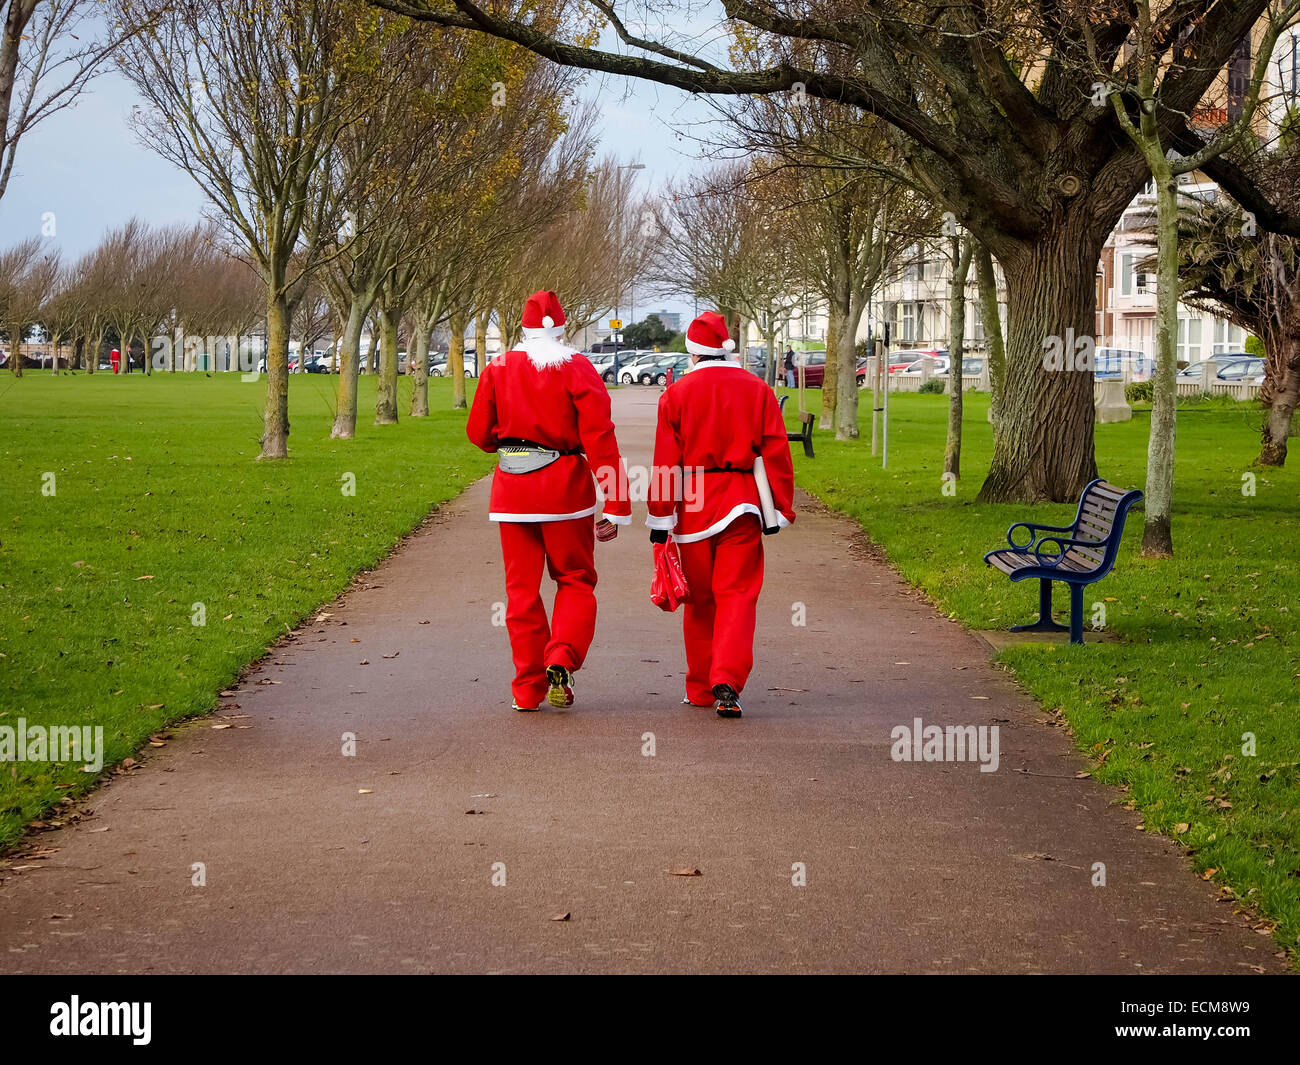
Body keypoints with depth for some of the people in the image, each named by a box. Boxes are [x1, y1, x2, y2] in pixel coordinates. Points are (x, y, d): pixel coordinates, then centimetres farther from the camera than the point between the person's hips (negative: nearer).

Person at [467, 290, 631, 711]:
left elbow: (479, 433, 7)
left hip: (512, 488, 2)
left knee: (522, 586, 9)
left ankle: (528, 688, 9)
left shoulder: (498, 368, 4)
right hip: (565, 487, -2)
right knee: (575, 581, 12)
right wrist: (616, 507, -11)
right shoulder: (578, 370, -4)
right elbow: (600, 439, -10)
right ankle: (561, 658, -11)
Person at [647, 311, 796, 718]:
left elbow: (666, 460, -2)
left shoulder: (676, 394, 0)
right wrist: (781, 509, 6)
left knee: (699, 600, 12)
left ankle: (700, 689, 20)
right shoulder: (758, 390, 3)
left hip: (692, 504, 1)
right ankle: (727, 684, -18)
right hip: (742, 505, 0)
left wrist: (660, 518, 1)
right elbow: (776, 453, 1)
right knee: (737, 594, -2)